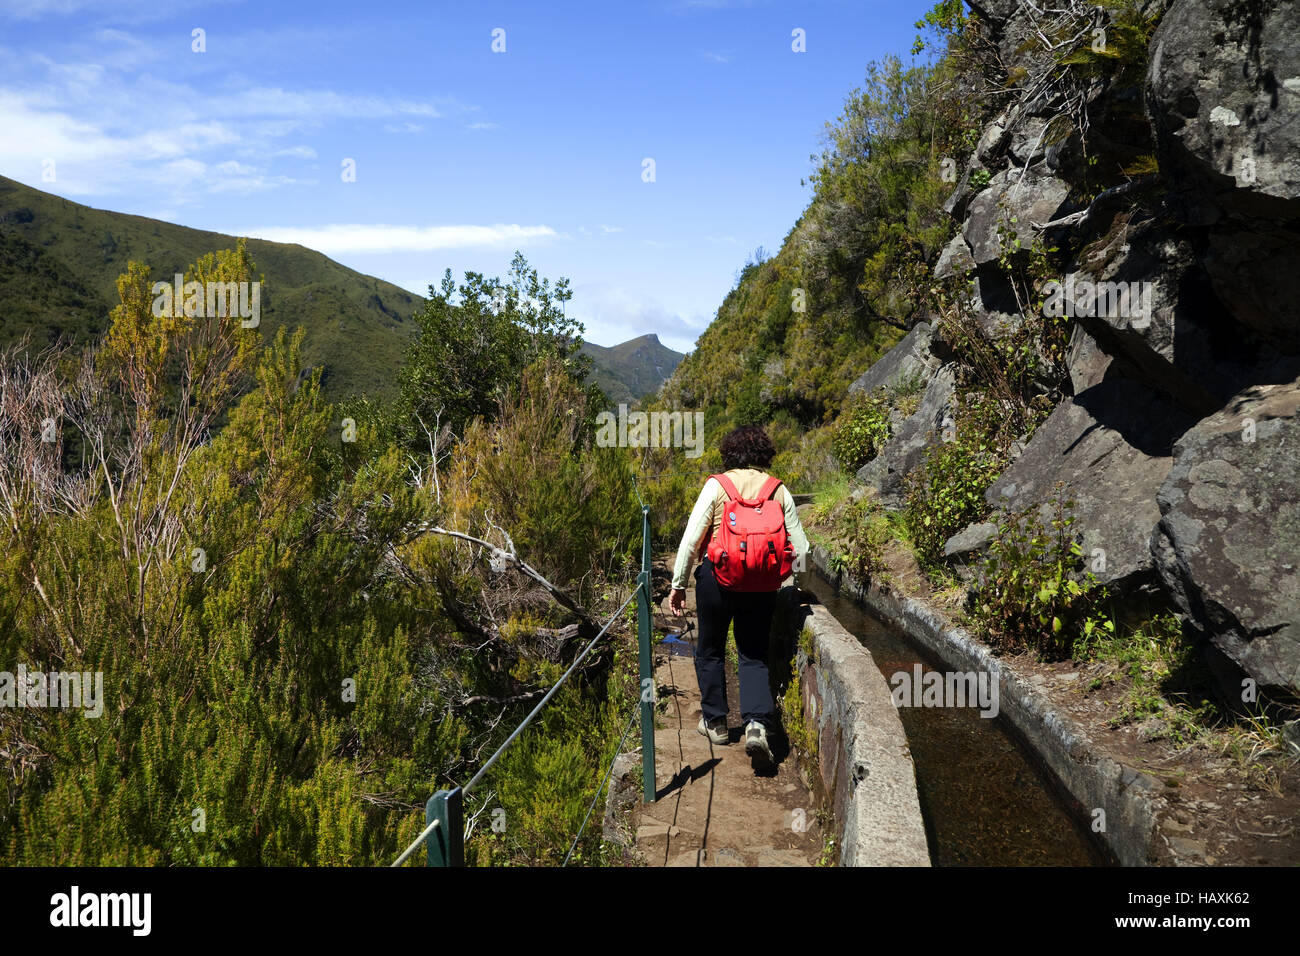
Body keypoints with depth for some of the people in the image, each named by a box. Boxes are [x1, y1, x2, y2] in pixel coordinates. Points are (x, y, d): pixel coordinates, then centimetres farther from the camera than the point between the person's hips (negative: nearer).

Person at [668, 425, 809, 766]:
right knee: (754, 656, 12)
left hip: (716, 574, -2)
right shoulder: (779, 491, 4)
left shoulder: (717, 485, -3)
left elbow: (691, 539, -7)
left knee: (711, 651, 17)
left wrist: (678, 584, 1)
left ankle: (715, 722, 29)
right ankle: (757, 723, -9)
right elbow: (800, 548, 6)